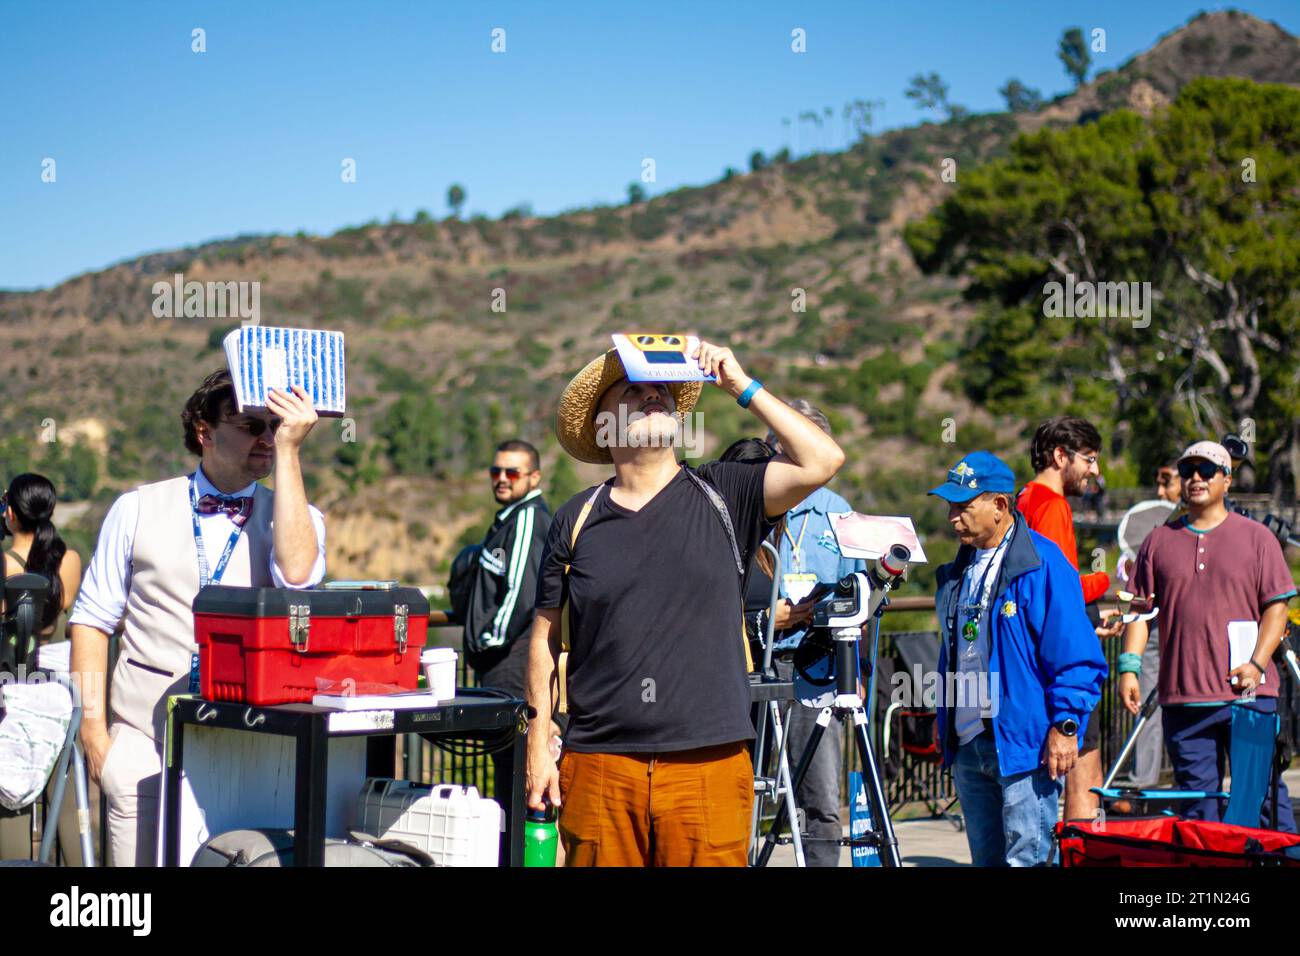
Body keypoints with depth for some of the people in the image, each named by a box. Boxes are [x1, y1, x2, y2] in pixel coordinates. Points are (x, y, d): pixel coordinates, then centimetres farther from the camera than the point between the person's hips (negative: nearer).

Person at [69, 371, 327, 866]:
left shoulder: (297, 517, 8)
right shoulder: (139, 509, 8)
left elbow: (296, 573, -16)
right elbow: (92, 619, 10)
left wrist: (288, 450, -13)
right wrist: (92, 726, 1)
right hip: (146, 737, 0)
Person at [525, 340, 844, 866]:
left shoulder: (720, 496, 6)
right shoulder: (578, 519, 9)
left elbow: (822, 461, -7)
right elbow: (547, 635, 12)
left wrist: (740, 385, -3)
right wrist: (539, 742, 6)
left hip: (707, 761, -1)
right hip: (599, 764, 1)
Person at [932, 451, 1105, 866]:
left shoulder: (1043, 565, -9)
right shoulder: (959, 570, 15)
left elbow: (1076, 656, -11)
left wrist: (1065, 725, -16)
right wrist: (946, 726, 22)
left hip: (1024, 747, -8)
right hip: (967, 745, 8)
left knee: (1027, 859, -9)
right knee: (986, 859, 13)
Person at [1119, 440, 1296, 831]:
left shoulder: (1256, 536, 8)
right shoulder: (1159, 541, 14)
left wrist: (1256, 662, -9)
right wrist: (1129, 665, 0)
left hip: (1248, 695, -2)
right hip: (1183, 696, 2)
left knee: (1264, 794, -4)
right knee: (1196, 805, 4)